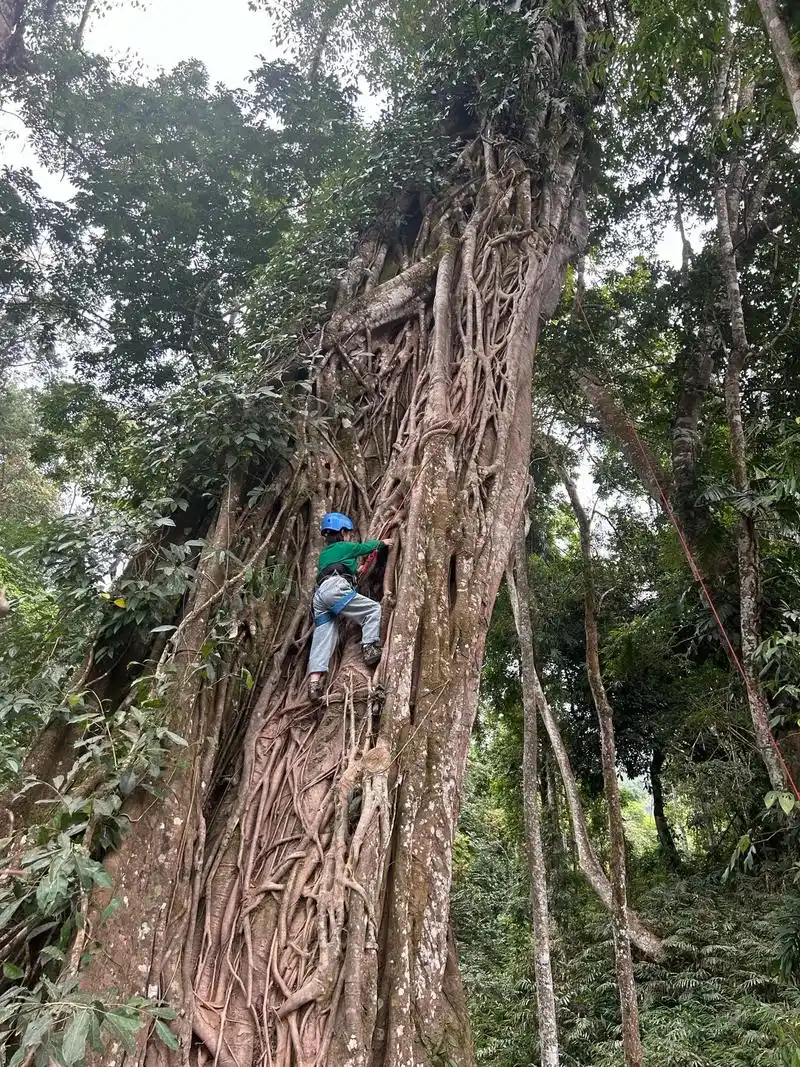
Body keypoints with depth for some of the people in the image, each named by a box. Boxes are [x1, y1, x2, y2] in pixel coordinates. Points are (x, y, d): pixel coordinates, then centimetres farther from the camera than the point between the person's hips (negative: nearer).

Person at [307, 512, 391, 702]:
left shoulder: (324, 553, 34)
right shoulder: (344, 547, 14)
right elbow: (365, 547, 30)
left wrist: (353, 571, 64)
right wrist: (382, 542, 47)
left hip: (319, 594, 7)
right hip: (335, 588, -7)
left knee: (323, 638, 1)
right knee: (373, 608, 1)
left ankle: (315, 679, -12)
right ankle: (370, 648, -13)